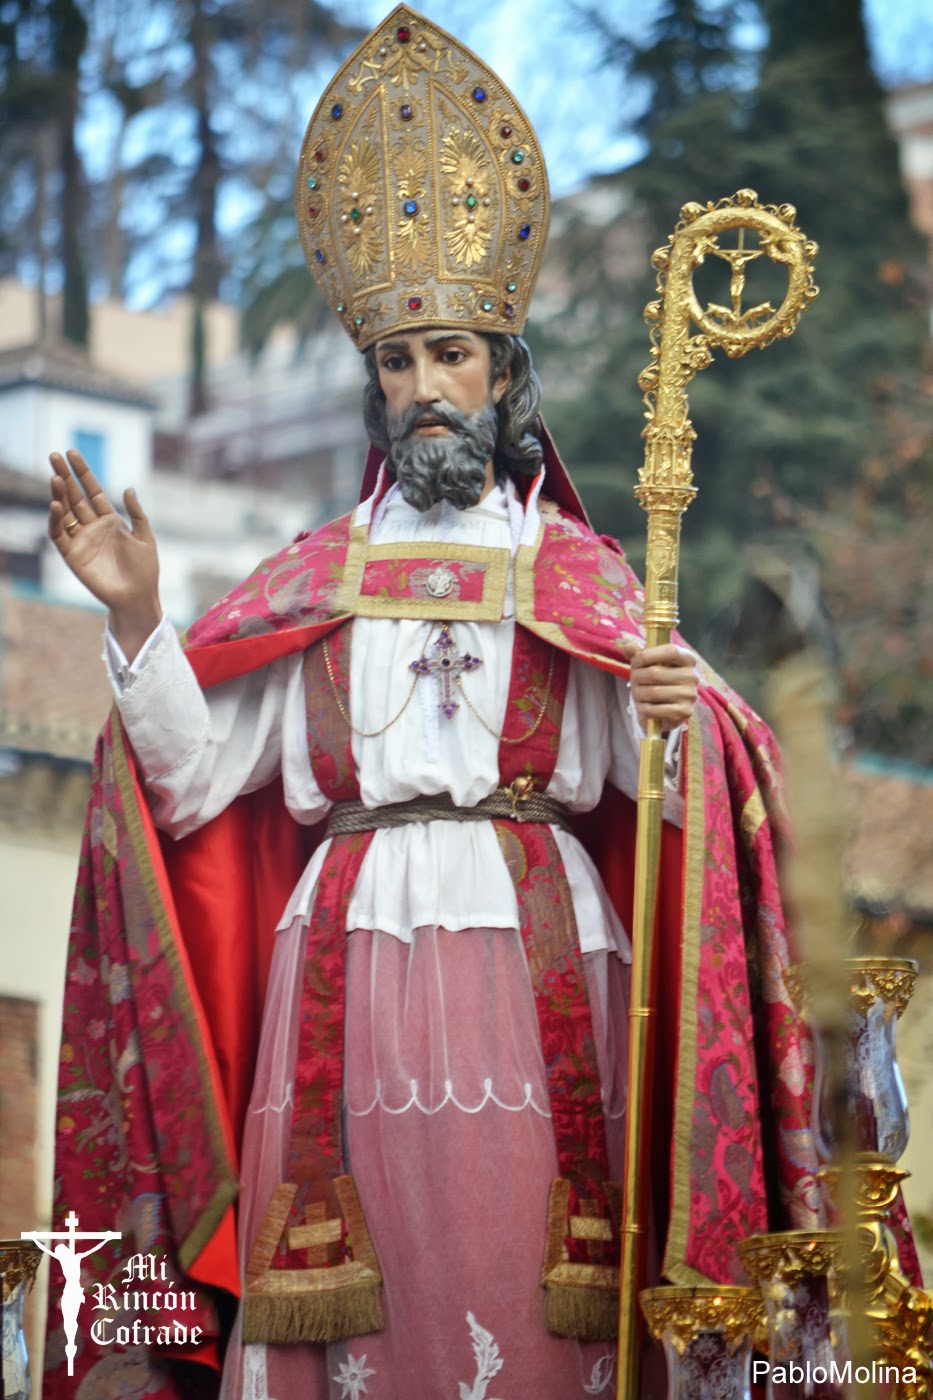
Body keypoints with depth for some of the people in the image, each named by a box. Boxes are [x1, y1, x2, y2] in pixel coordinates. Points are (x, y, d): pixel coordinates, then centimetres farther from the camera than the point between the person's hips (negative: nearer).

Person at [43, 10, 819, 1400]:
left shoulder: (576, 576, 10)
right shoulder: (314, 578, 16)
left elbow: (651, 785, -2)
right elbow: (197, 777, 8)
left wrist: (683, 724, -23)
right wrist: (137, 621, -2)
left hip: (532, 957, -1)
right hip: (350, 957, 1)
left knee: (521, 1277, -6)